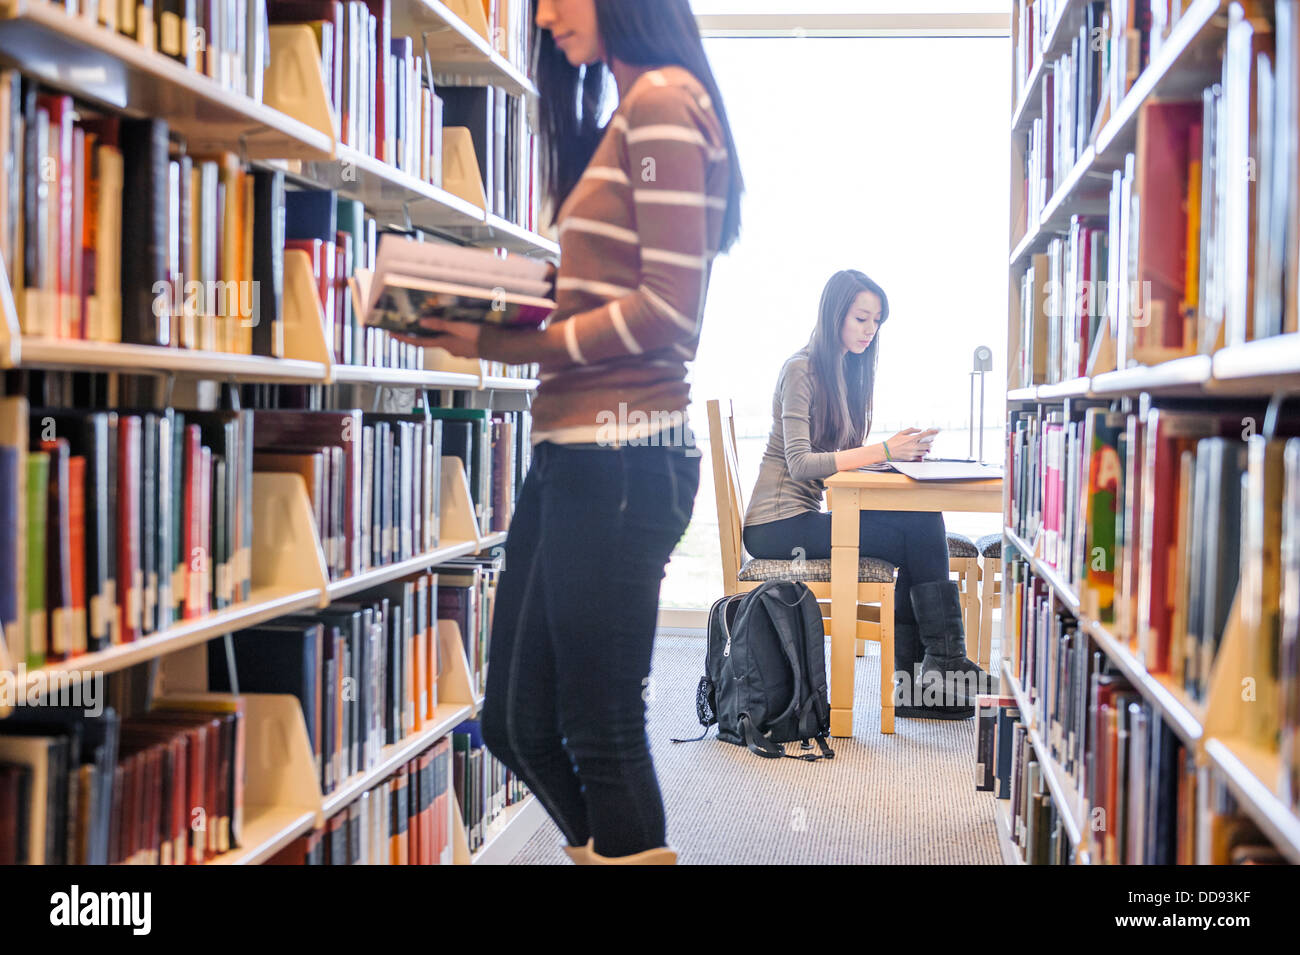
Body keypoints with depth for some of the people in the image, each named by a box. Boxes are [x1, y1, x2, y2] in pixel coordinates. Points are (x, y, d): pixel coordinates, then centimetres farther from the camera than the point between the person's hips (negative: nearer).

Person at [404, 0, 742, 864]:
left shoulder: (663, 99, -7)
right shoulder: (628, 115, 22)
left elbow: (668, 309, -16)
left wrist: (501, 346, -14)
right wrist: (494, 324, 5)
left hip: (619, 459, -10)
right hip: (577, 451, 10)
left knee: (601, 732, -3)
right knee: (519, 725, 14)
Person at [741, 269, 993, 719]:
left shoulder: (850, 371, 17)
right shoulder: (802, 370, -9)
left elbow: (847, 456, 13)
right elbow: (800, 462, -20)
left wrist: (902, 449, -7)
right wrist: (883, 451, -25)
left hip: (805, 517, 8)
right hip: (778, 525, -8)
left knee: (923, 527, -13)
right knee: (921, 529, -19)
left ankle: (912, 686, -12)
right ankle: (946, 666, -12)